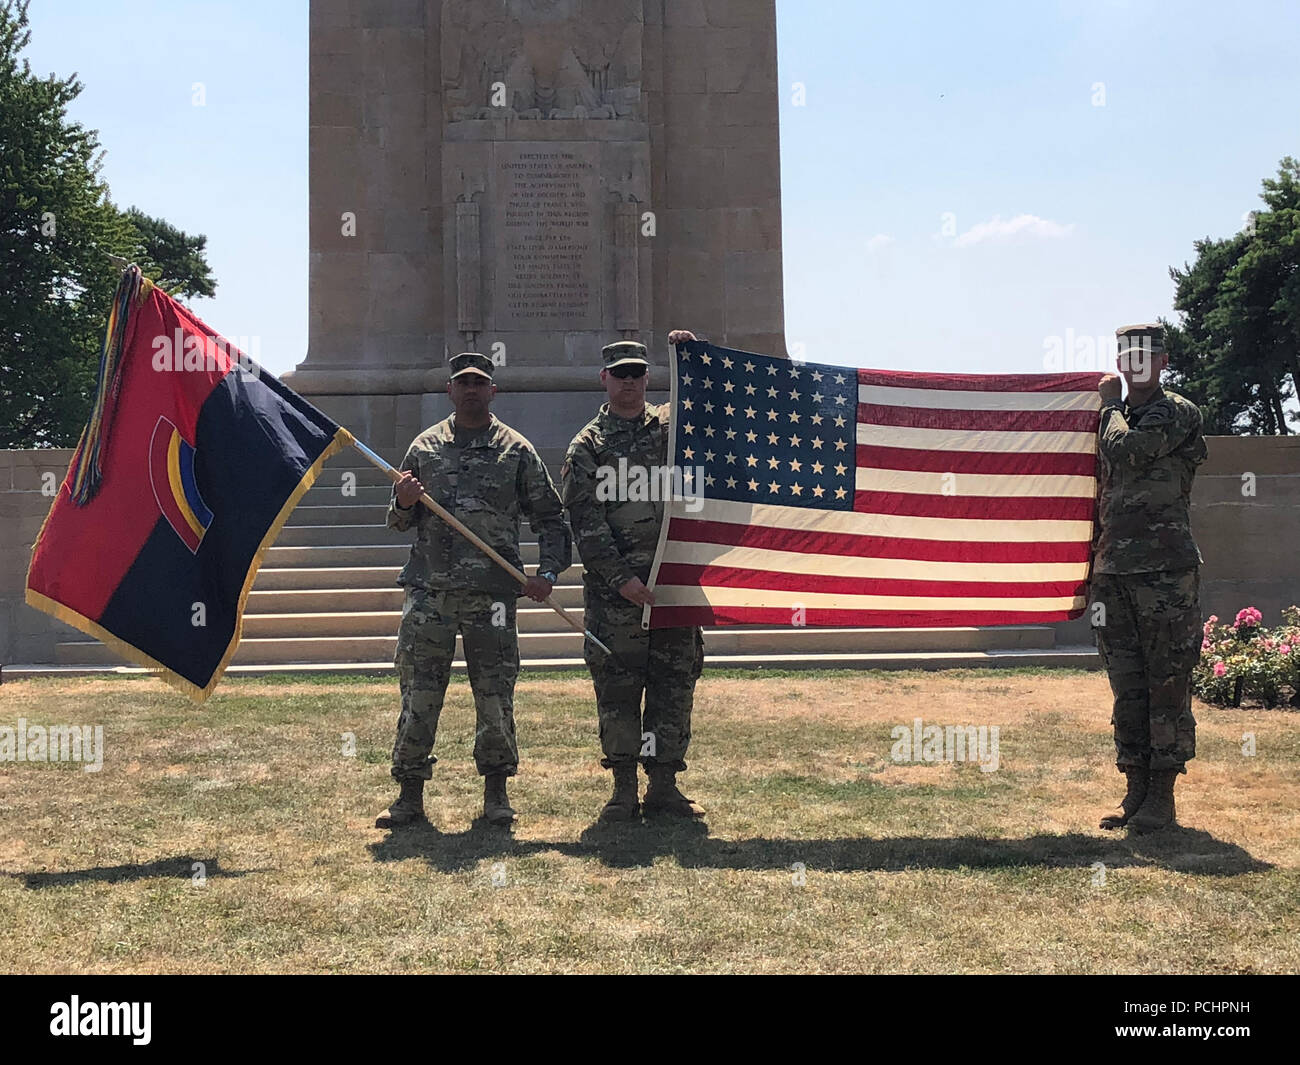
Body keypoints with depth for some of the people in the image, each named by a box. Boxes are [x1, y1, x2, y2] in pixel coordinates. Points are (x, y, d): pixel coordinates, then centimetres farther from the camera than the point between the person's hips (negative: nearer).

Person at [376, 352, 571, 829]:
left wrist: (548, 572, -1)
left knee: (495, 695, 2)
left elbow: (550, 517, 10)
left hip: (493, 592, -1)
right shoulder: (425, 446, 12)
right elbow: (398, 521, 16)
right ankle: (410, 795, 10)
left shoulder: (516, 450, 7)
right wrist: (404, 503, -7)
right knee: (418, 695, 1)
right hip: (429, 589, 1)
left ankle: (496, 793, 15)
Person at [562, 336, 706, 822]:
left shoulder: (672, 425, 12)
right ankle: (623, 789, 9)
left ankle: (664, 785, 14)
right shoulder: (587, 446, 3)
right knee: (617, 686, 0)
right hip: (615, 585, -3)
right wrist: (620, 577, -13)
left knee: (676, 682, 5)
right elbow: (585, 523, -4)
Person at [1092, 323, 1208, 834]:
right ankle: (1136, 790, 16)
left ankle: (1162, 796, 4)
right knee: (1127, 687, 9)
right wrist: (1096, 558, 15)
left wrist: (1110, 404, -1)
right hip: (1113, 572, 7)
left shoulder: (1178, 413, -4)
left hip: (1165, 571, -6)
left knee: (1166, 685, -2)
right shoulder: (1114, 420, 17)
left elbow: (1124, 451, -19)